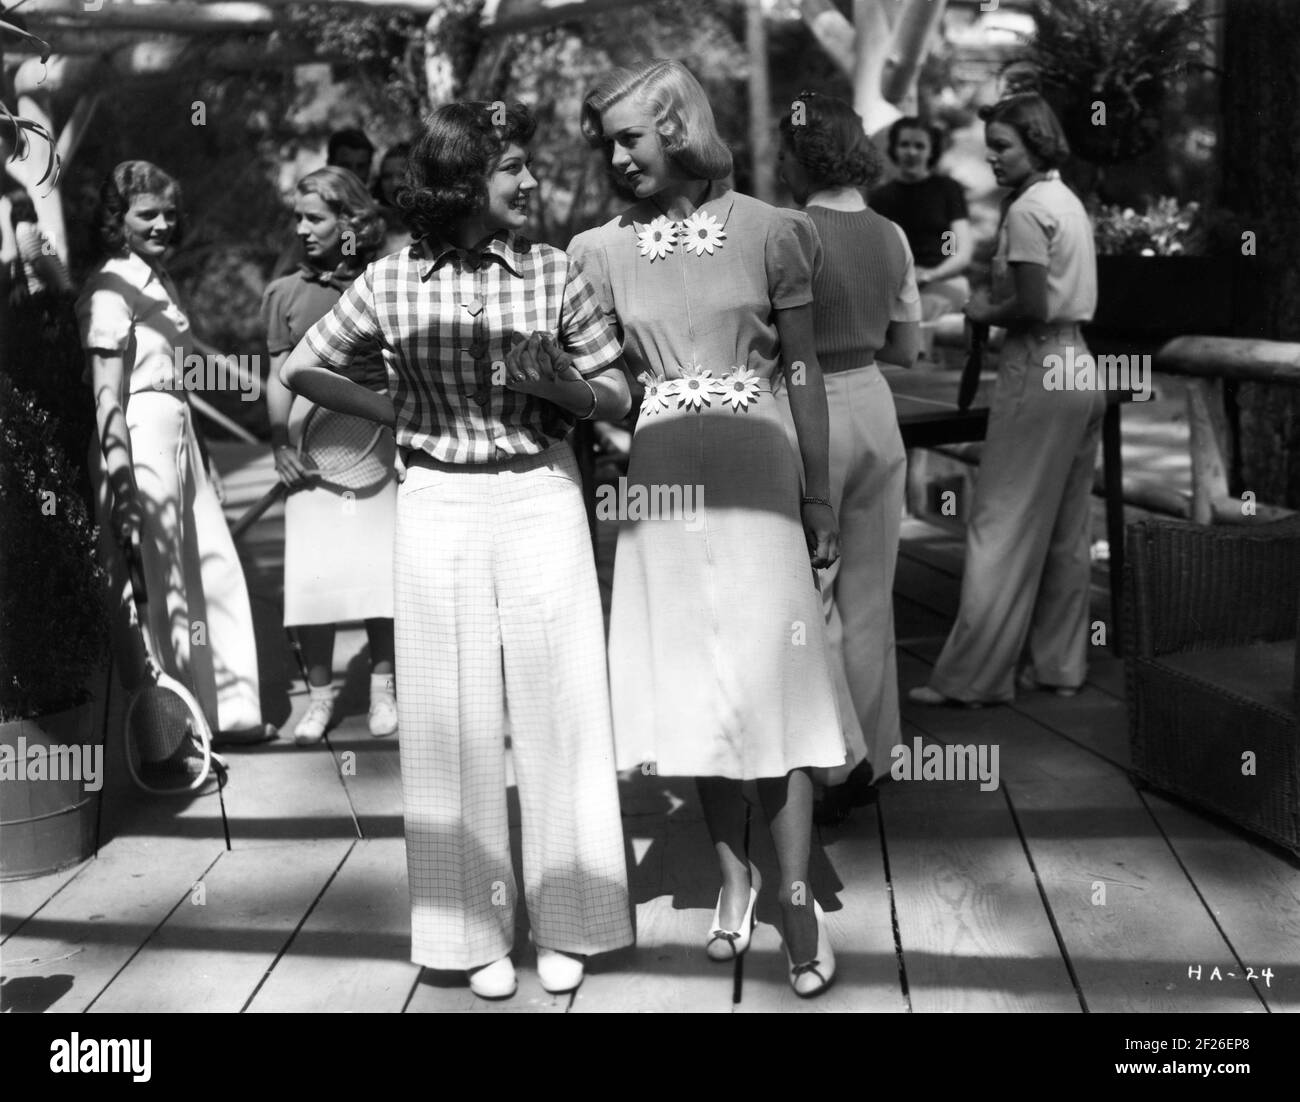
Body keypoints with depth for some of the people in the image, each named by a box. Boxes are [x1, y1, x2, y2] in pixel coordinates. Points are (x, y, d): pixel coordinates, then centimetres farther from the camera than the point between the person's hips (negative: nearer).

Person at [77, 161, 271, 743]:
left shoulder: (158, 279, 17)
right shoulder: (111, 286, -10)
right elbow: (107, 393, -16)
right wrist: (120, 478, -22)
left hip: (178, 430, 9)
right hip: (139, 433, -9)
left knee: (212, 571, 12)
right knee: (151, 582, -2)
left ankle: (225, 710, 22)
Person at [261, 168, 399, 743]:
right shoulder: (286, 293, 6)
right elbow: (279, 376, 9)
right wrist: (280, 443, 0)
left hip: (377, 442, -1)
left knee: (382, 567, 0)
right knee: (310, 573, -2)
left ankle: (382, 685, 17)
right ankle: (320, 690, 13)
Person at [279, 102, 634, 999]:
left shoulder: (555, 272, -1)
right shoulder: (391, 282, 0)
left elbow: (618, 397, 3)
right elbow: (301, 369, 11)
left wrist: (562, 382, -17)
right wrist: (399, 415, 4)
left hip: (541, 500, 0)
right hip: (438, 509, 0)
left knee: (555, 708, 3)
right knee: (456, 717, 6)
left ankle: (564, 923, 17)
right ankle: (476, 929, 19)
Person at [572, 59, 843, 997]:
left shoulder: (768, 231, -1)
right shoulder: (602, 250, 4)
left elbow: (804, 372, 2)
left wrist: (820, 496, 2)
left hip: (755, 480, -2)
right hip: (661, 487, 3)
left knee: (770, 687, -2)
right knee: (690, 690, 9)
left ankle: (796, 901, 3)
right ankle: (734, 876, 24)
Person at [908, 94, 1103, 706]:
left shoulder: (1027, 209, -13)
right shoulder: (1068, 202, 14)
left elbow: (1033, 307, -20)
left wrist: (985, 312, -2)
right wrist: (997, 303, 8)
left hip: (1038, 374, -9)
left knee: (1001, 528, -4)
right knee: (1065, 533, 13)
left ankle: (973, 677, 1)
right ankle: (1059, 666, 20)